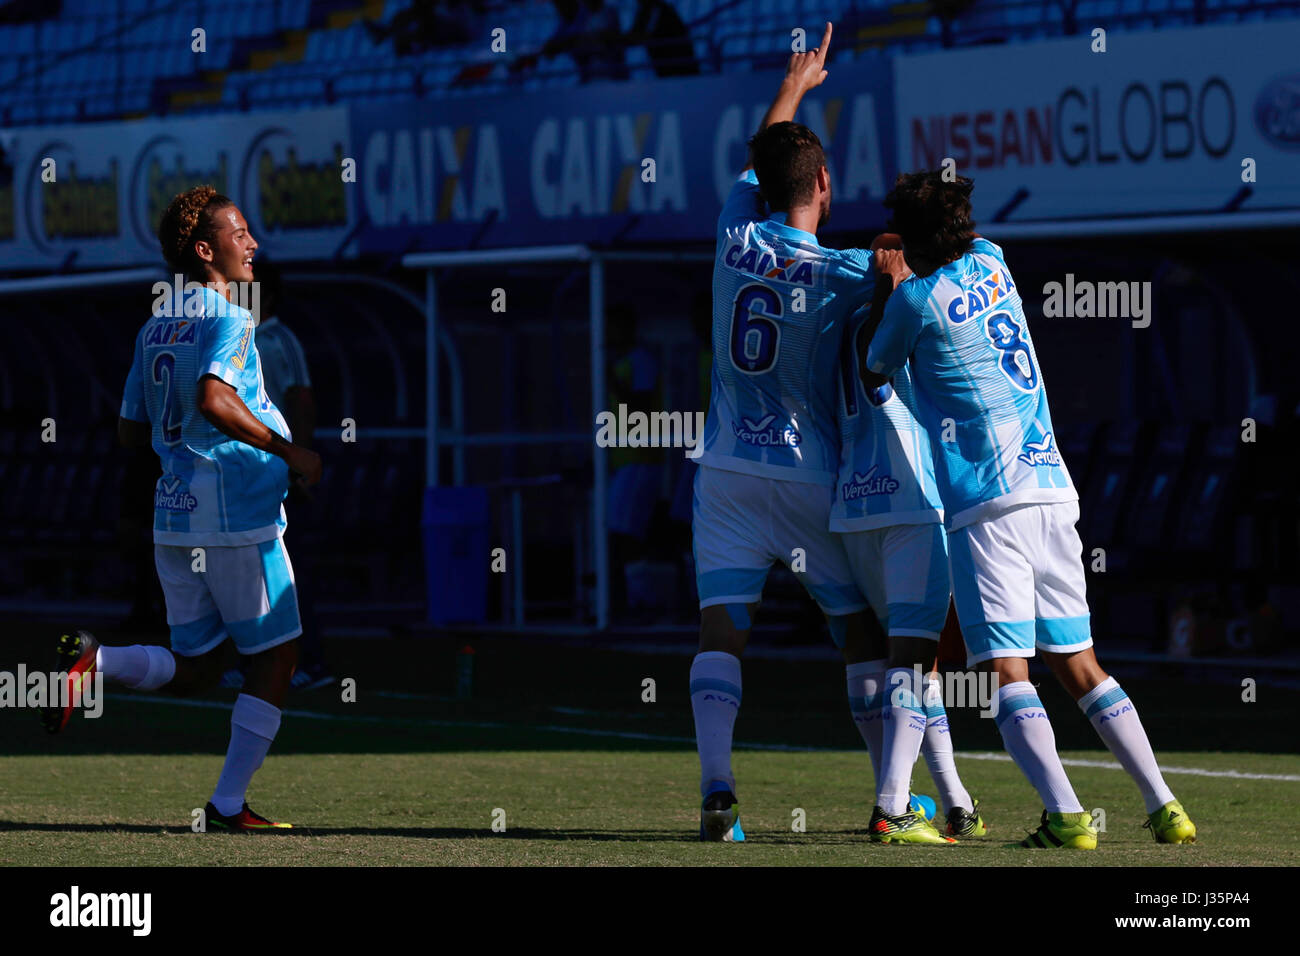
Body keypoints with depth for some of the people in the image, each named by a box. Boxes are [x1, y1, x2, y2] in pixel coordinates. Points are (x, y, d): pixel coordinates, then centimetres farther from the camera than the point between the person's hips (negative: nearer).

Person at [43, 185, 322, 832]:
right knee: (276, 656, 4)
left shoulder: (156, 325, 15)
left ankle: (95, 661, -11)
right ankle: (229, 804, 1)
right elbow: (213, 398, -28)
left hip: (174, 512, 8)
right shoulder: (227, 317, -11)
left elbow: (131, 432, 18)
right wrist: (289, 452, -21)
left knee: (195, 670, 14)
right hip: (237, 512, -8)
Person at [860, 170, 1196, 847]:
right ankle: (1164, 807, 4)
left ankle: (1065, 815, -24)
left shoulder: (916, 298, -5)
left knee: (1005, 671, -9)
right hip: (1052, 491, 7)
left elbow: (874, 375, 13)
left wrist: (878, 298, 24)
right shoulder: (991, 262, 14)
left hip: (987, 504, -7)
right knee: (1077, 664, 12)